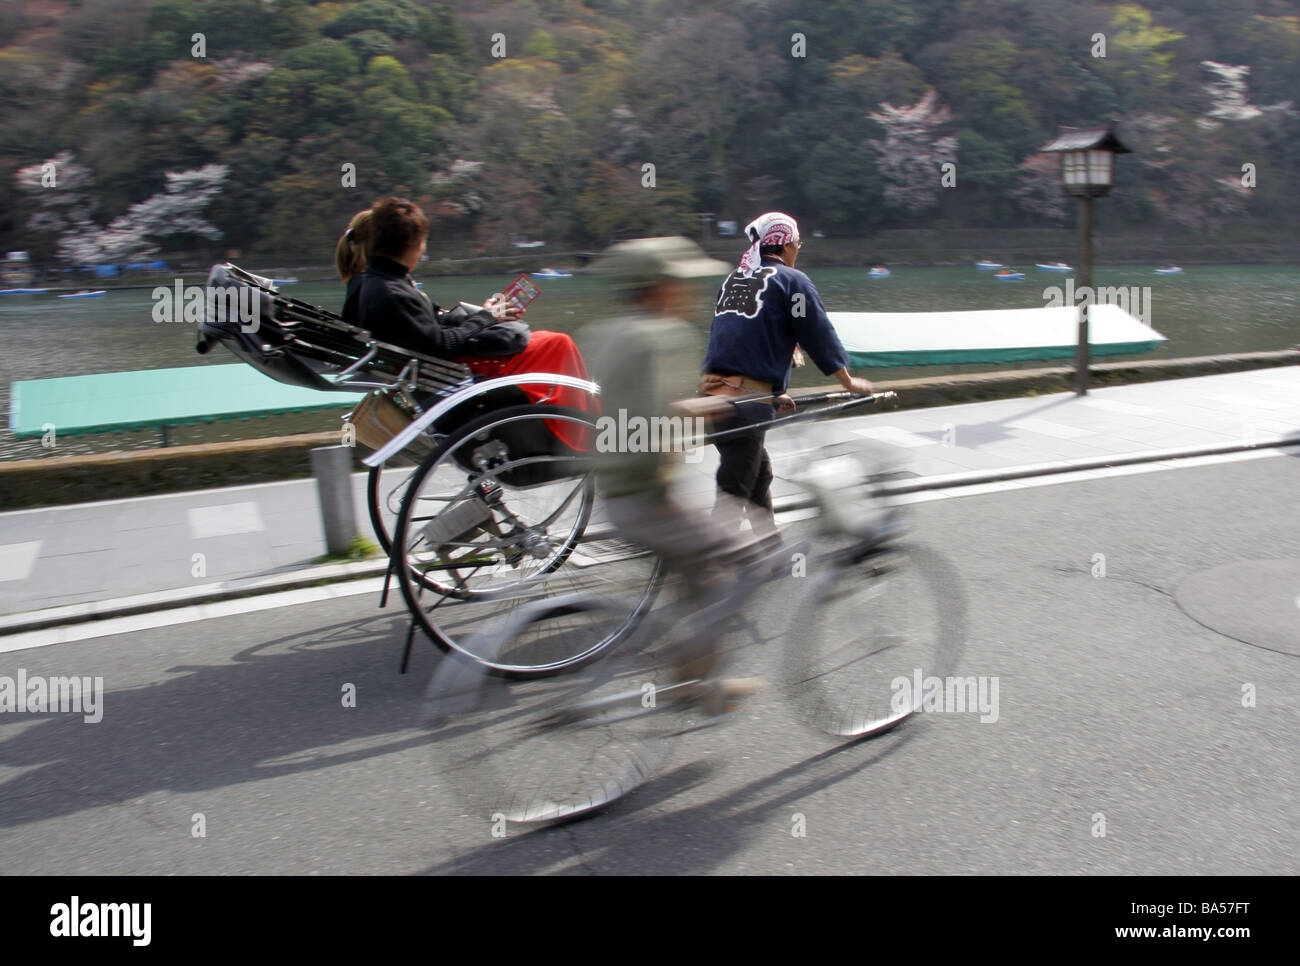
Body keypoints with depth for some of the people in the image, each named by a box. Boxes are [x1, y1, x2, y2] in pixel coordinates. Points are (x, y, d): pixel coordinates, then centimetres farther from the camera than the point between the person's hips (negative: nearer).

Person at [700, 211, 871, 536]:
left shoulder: (733, 279, 22)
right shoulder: (793, 280, 1)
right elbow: (818, 335, 3)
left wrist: (772, 393, 33)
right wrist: (849, 382, 17)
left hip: (712, 389, 8)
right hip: (747, 399, -8)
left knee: (759, 474, 23)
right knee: (735, 486, -8)